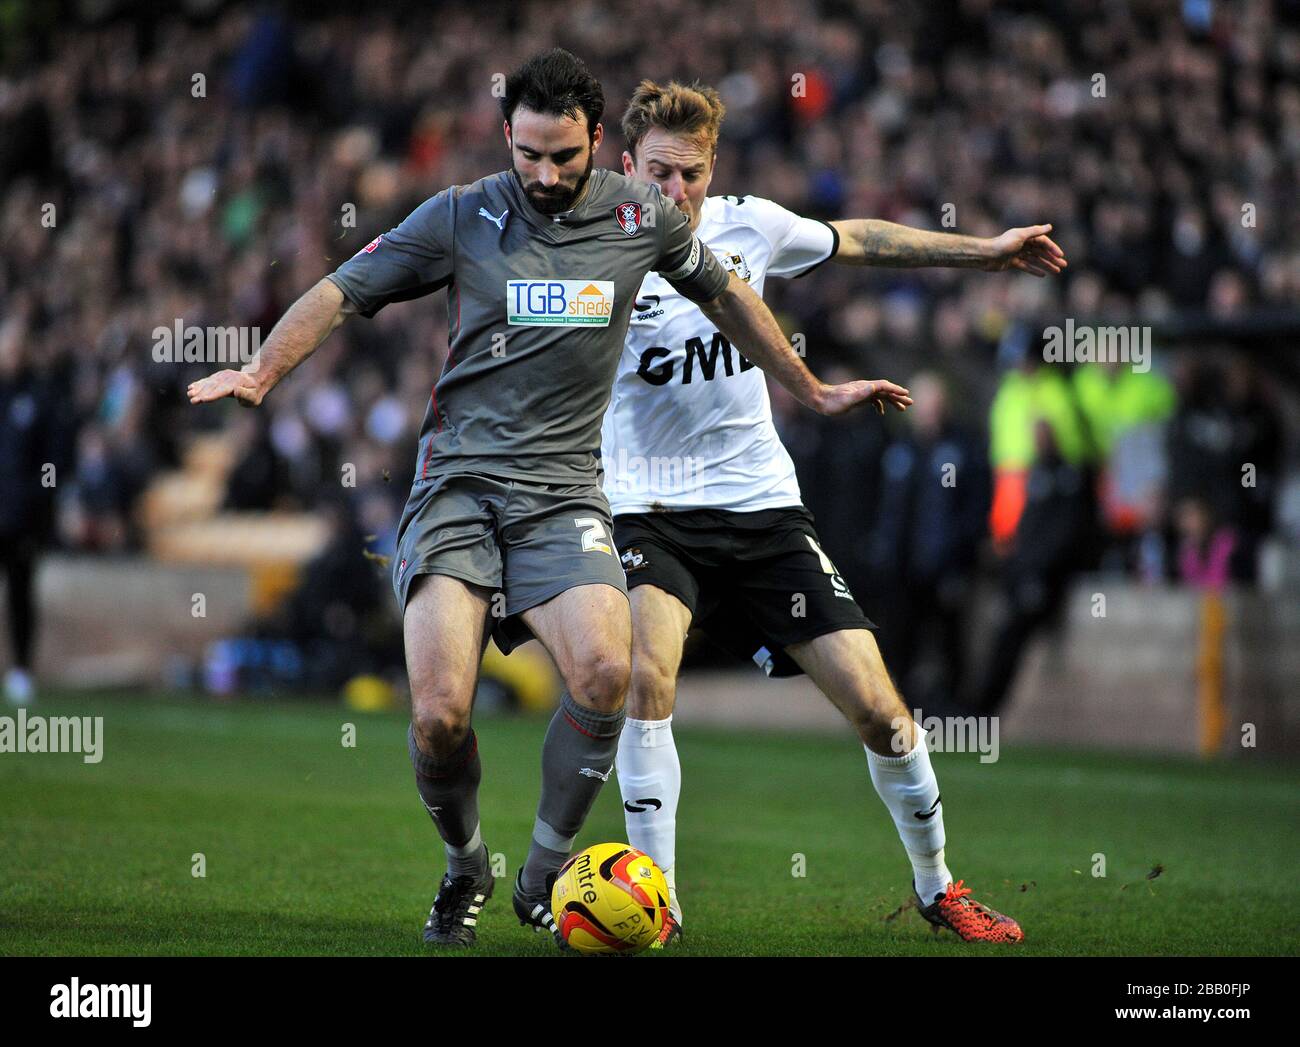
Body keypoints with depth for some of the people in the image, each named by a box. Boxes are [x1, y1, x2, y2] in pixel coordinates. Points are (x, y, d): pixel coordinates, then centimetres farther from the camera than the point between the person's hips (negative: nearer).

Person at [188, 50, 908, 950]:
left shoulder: (640, 217, 7)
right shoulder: (463, 217, 1)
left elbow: (725, 296, 24)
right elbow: (341, 294, 4)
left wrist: (814, 392, 32)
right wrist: (261, 374, -12)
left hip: (563, 493, 1)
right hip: (458, 483, -1)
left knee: (605, 672, -26)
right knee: (440, 713, -18)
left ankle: (545, 876, -5)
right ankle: (464, 868, 13)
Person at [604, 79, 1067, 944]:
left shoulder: (748, 226, 1)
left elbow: (855, 242, 20)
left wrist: (985, 251, 25)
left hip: (763, 506, 3)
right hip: (651, 509, -3)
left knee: (876, 705, -3)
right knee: (646, 670, -31)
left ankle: (937, 887, 19)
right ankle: (658, 902, -19)